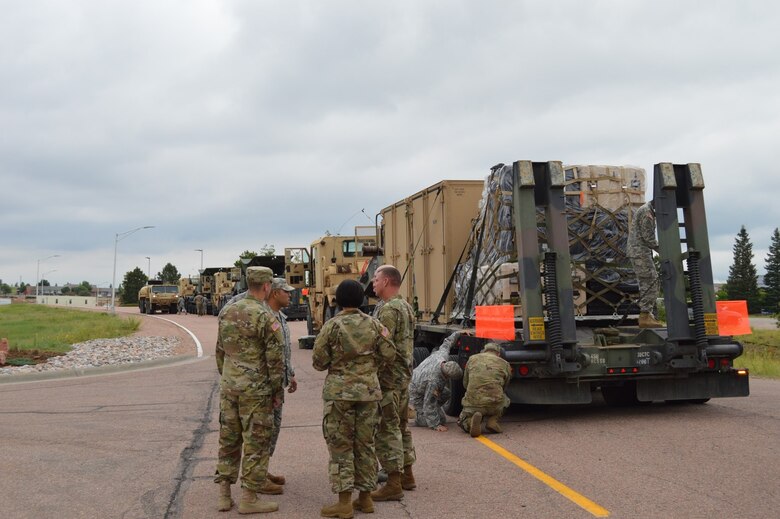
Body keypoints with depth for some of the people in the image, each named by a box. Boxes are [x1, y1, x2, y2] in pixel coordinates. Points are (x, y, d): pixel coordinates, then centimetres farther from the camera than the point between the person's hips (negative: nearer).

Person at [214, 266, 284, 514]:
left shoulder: (228, 312, 8)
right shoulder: (265, 316, -14)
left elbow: (220, 351, 15)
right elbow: (275, 358, -14)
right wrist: (277, 390, -4)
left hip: (229, 387, 7)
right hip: (255, 390, -7)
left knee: (229, 439, 14)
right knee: (256, 443, 3)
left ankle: (224, 495, 20)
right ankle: (248, 498, 8)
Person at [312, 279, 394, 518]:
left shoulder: (332, 325, -8)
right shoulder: (374, 324, 1)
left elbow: (318, 362, -7)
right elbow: (388, 355, 1)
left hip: (340, 391, -4)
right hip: (369, 390, 4)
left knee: (341, 446, 3)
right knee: (365, 444, 13)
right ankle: (365, 497, 20)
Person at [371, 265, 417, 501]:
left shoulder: (388, 309, -17)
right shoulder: (406, 307, 14)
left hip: (389, 377, -10)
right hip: (404, 375, 10)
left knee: (387, 429, -5)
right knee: (401, 426, 17)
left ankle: (393, 484, -1)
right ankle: (407, 475, 27)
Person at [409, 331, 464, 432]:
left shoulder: (443, 353, -22)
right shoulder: (434, 381, -40)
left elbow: (447, 342, 3)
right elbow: (429, 405, -31)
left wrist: (458, 333, 15)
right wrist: (436, 425, -26)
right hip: (417, 395, -9)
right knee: (441, 420, -8)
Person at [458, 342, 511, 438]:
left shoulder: (472, 359, 13)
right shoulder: (505, 364, 10)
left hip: (472, 404, 0)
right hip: (494, 405, 0)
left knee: (463, 423, 28)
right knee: (505, 400, 35)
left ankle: (471, 420, -9)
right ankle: (492, 420, 7)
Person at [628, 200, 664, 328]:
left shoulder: (646, 210, 20)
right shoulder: (647, 212, -14)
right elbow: (648, 237, -18)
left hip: (637, 253, 11)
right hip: (641, 253, -11)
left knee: (646, 283, 12)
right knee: (651, 282, -11)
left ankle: (646, 315, 16)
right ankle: (645, 316, -13)